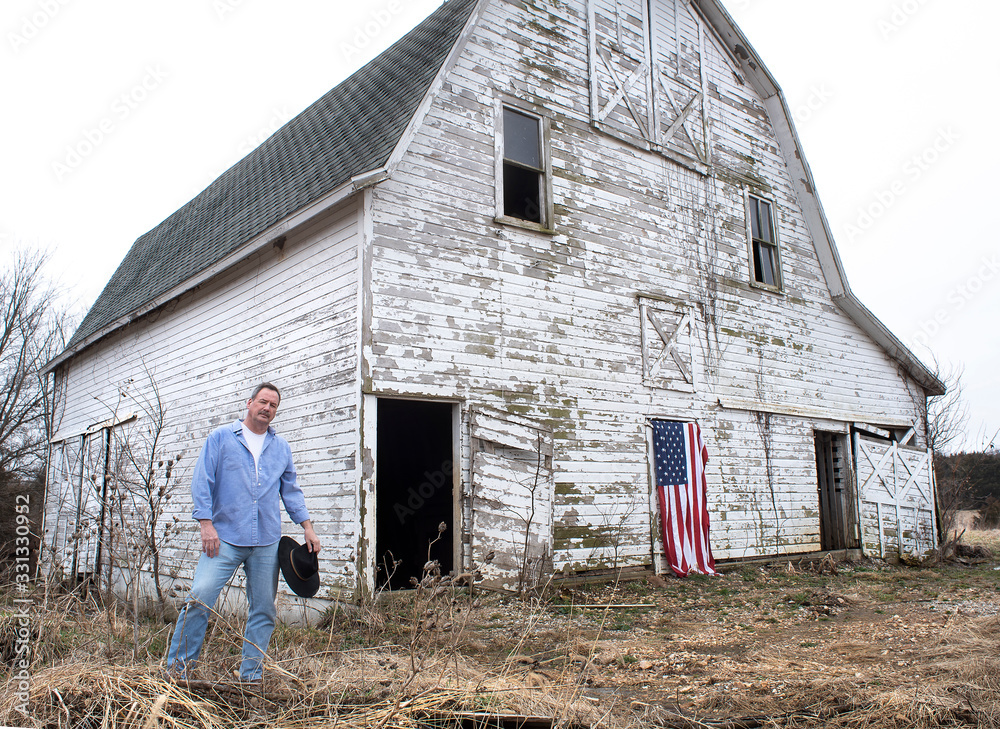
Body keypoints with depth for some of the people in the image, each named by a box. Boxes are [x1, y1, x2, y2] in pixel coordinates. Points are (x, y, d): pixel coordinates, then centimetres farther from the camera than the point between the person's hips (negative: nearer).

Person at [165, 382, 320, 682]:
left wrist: (308, 528, 11)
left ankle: (251, 675, 15)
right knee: (199, 599, -13)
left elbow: (291, 490, 19)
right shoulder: (220, 438, 6)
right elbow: (202, 482, 0)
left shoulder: (281, 447, 16)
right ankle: (178, 667, 3)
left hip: (267, 544, 3)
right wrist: (206, 524, -10)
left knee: (263, 610, 4)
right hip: (225, 538, -3)